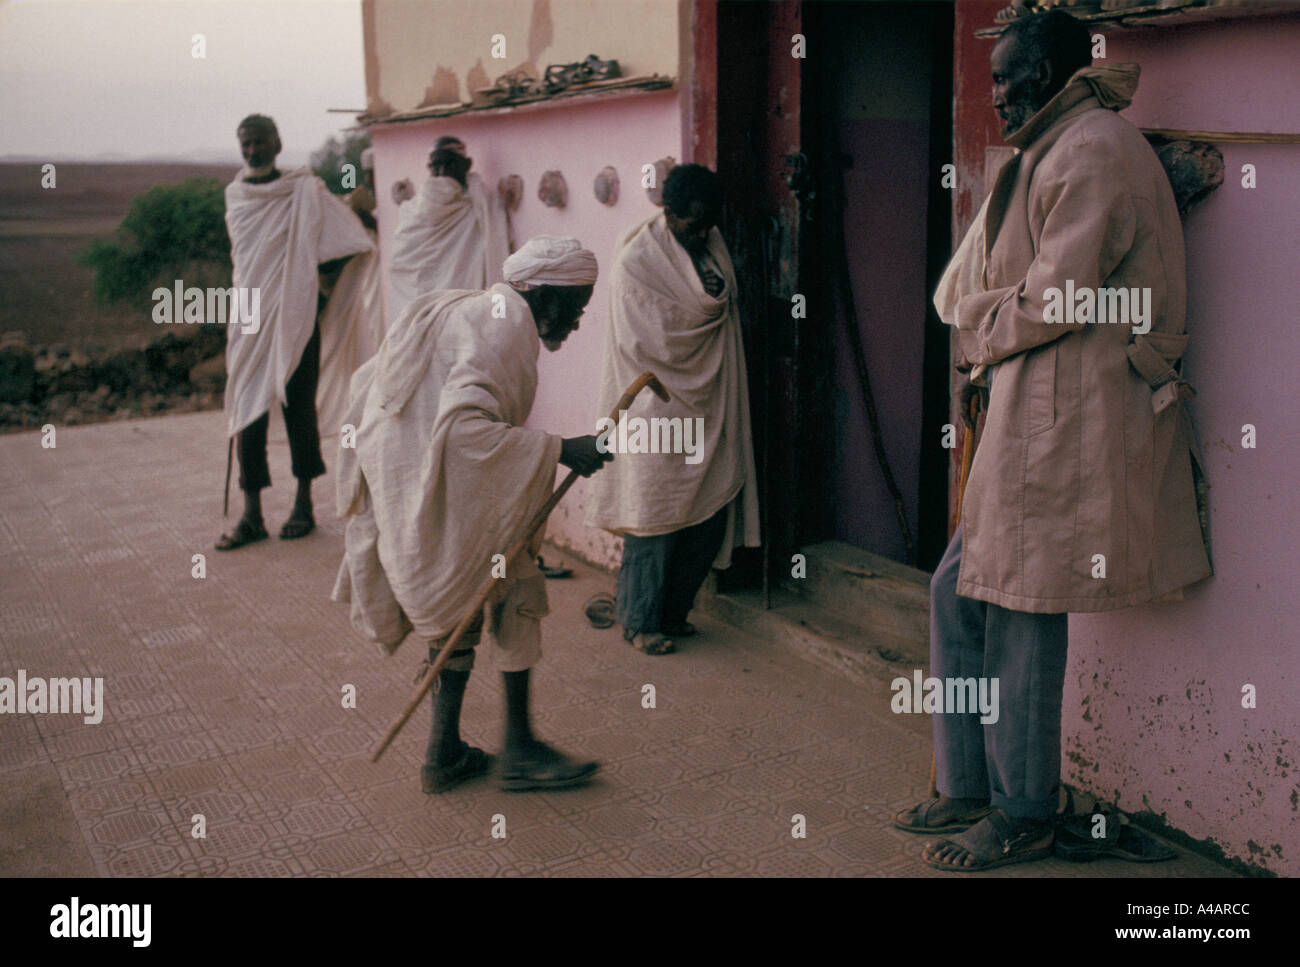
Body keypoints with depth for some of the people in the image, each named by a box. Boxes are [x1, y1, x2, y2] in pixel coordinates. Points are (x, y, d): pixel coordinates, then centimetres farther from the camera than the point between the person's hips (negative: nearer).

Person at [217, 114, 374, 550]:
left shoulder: (305, 190, -3)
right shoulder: (235, 195, 12)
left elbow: (346, 241, -7)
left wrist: (321, 285, -8)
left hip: (295, 316, -4)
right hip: (249, 317, 4)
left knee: (298, 407, 2)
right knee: (247, 409, 1)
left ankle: (303, 503, 14)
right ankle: (252, 515, 5)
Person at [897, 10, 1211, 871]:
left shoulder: (1093, 151, -12)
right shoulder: (1051, 154, 21)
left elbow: (1055, 298, -19)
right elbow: (965, 296, 20)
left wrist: (983, 330, -2)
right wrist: (988, 316, 0)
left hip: (1067, 421, -10)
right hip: (1026, 416, 10)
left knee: (1021, 612, -2)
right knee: (958, 593, 11)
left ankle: (1024, 816, 13)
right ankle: (968, 788, 22)